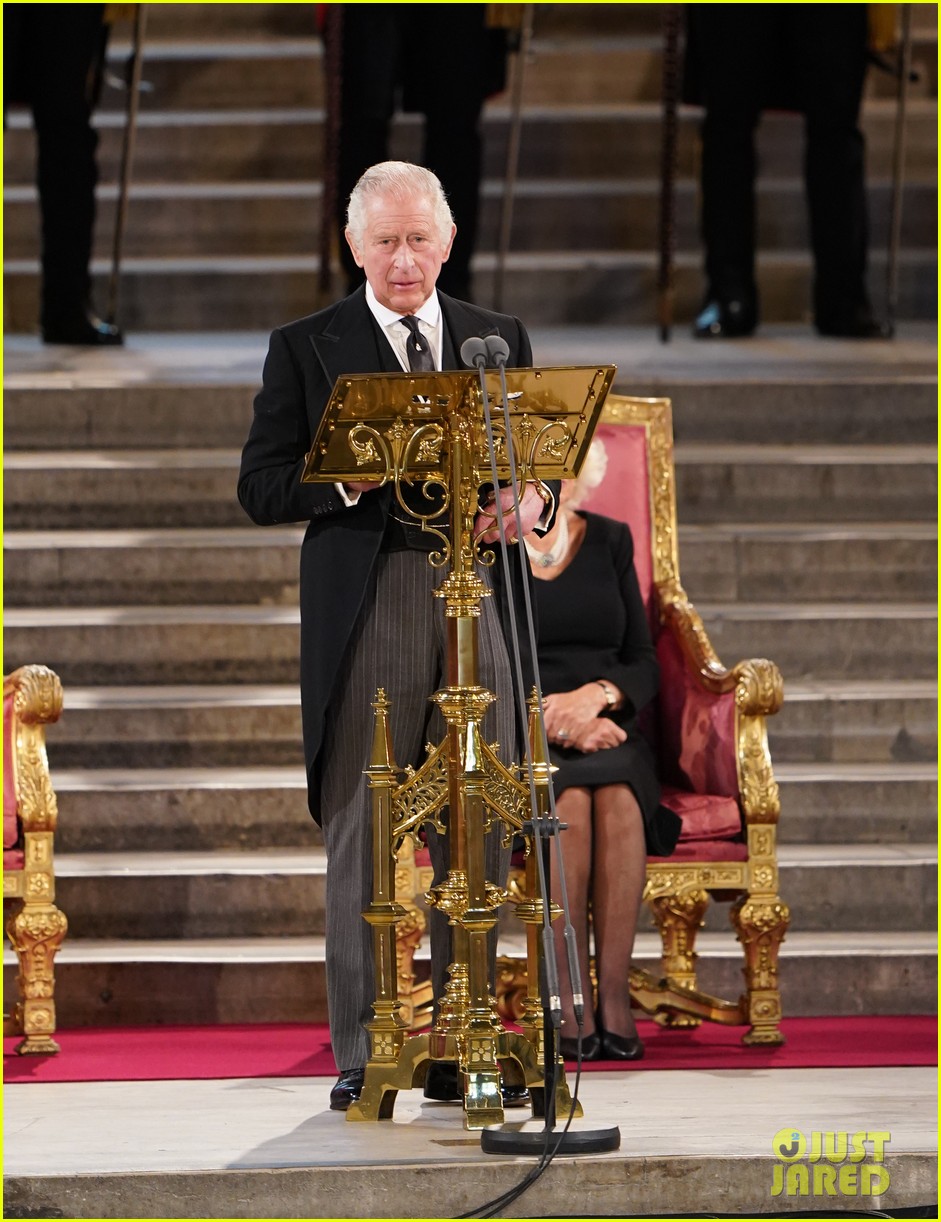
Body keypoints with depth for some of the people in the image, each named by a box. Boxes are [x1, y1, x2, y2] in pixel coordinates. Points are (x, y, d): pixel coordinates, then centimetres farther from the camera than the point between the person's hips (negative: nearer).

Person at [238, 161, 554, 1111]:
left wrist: (528, 504, -5)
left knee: (479, 836, 3)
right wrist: (346, 478, -16)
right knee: (362, 835, -3)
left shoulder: (499, 340, 16)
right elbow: (261, 490, 2)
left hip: (479, 604, 3)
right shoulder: (306, 348, 6)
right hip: (365, 613, -3)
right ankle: (361, 1058, 0)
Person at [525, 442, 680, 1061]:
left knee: (617, 794, -34)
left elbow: (644, 664, 9)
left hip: (607, 734, 2)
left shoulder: (610, 541, 14)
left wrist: (596, 695, -14)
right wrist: (547, 720, -19)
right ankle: (571, 1004, -33)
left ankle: (615, 998, -33)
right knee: (570, 798, -36)